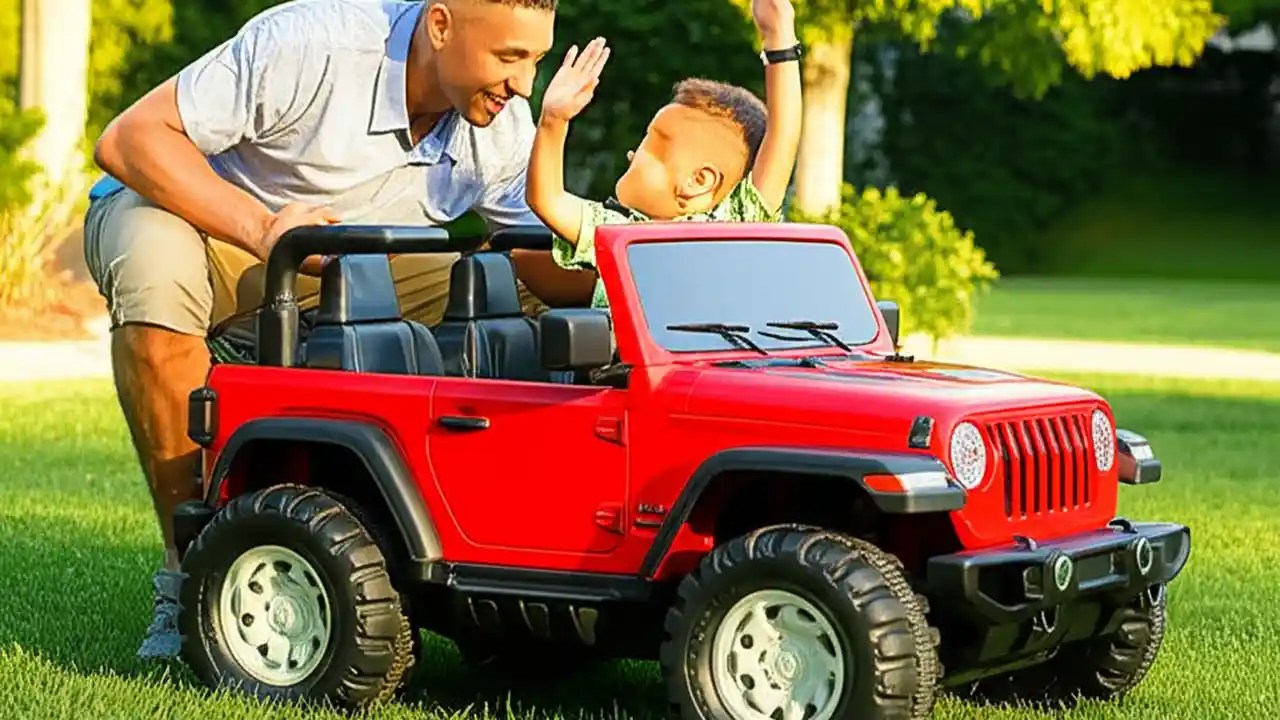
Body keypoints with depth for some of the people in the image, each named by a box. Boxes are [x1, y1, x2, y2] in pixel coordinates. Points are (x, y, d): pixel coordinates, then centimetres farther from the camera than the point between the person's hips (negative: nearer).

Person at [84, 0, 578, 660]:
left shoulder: (505, 130, -12)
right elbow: (129, 139, -30)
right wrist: (259, 229, -41)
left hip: (336, 267, 5)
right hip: (196, 214, -5)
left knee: (519, 302, -13)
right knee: (157, 272, -41)